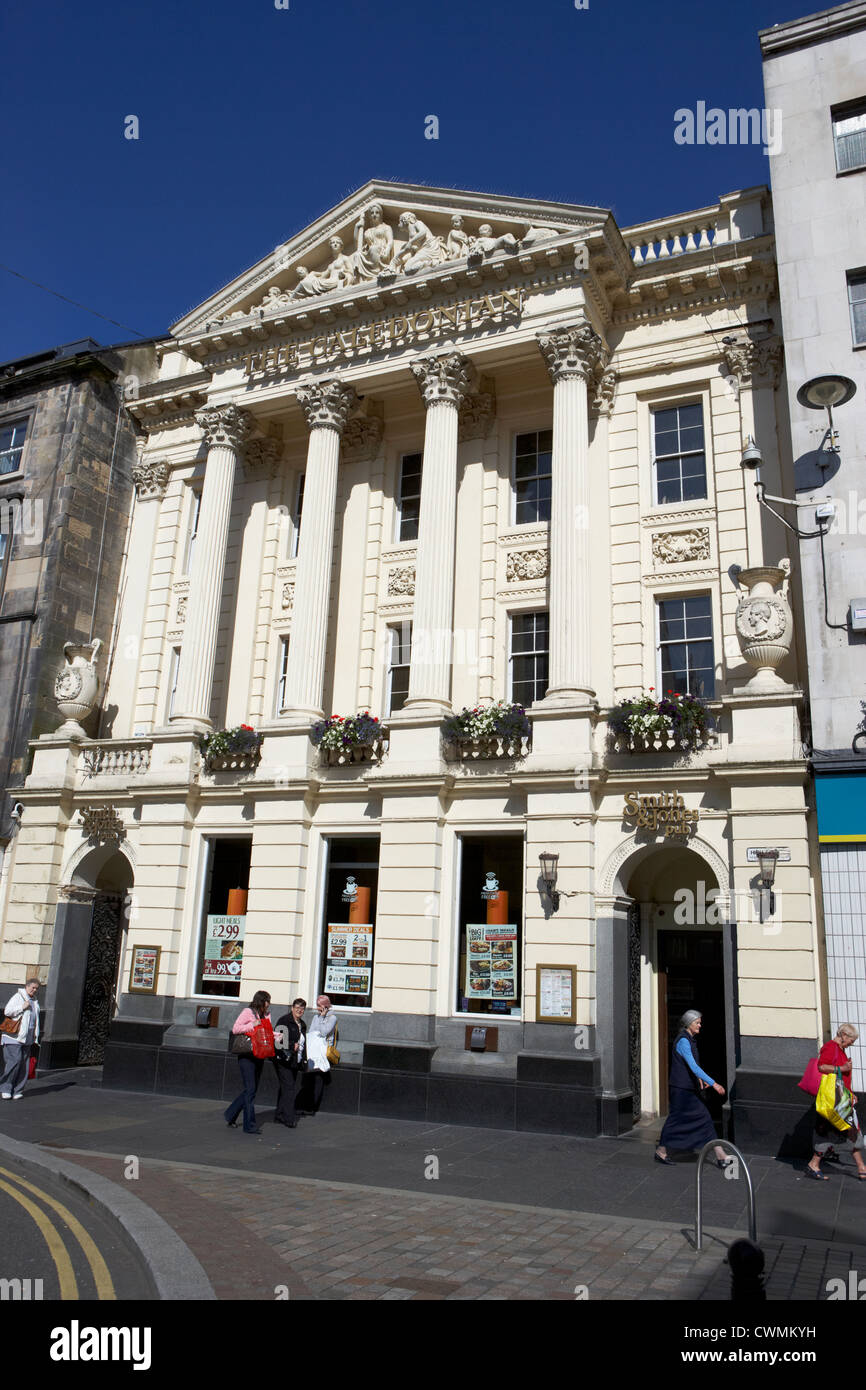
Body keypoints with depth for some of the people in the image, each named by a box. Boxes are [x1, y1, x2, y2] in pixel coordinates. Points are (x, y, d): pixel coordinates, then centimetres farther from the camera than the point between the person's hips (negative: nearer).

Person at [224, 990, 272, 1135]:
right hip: (247, 1056, -7)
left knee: (252, 1089, 11)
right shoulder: (248, 1012, -7)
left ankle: (231, 1115, 29)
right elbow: (235, 1028, -13)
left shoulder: (267, 1015, 14)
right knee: (250, 1089, -7)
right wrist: (253, 1025, -17)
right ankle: (249, 1125, -1)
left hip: (259, 1056, 7)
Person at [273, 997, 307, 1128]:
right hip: (283, 1060, -8)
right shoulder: (284, 1020, -7)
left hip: (295, 1062, 8)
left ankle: (279, 1116, 17)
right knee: (288, 1088, -11)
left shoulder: (302, 1024, 17)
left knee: (285, 1089, 10)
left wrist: (303, 1058, 14)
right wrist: (292, 1046, -18)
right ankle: (289, 1119, -12)